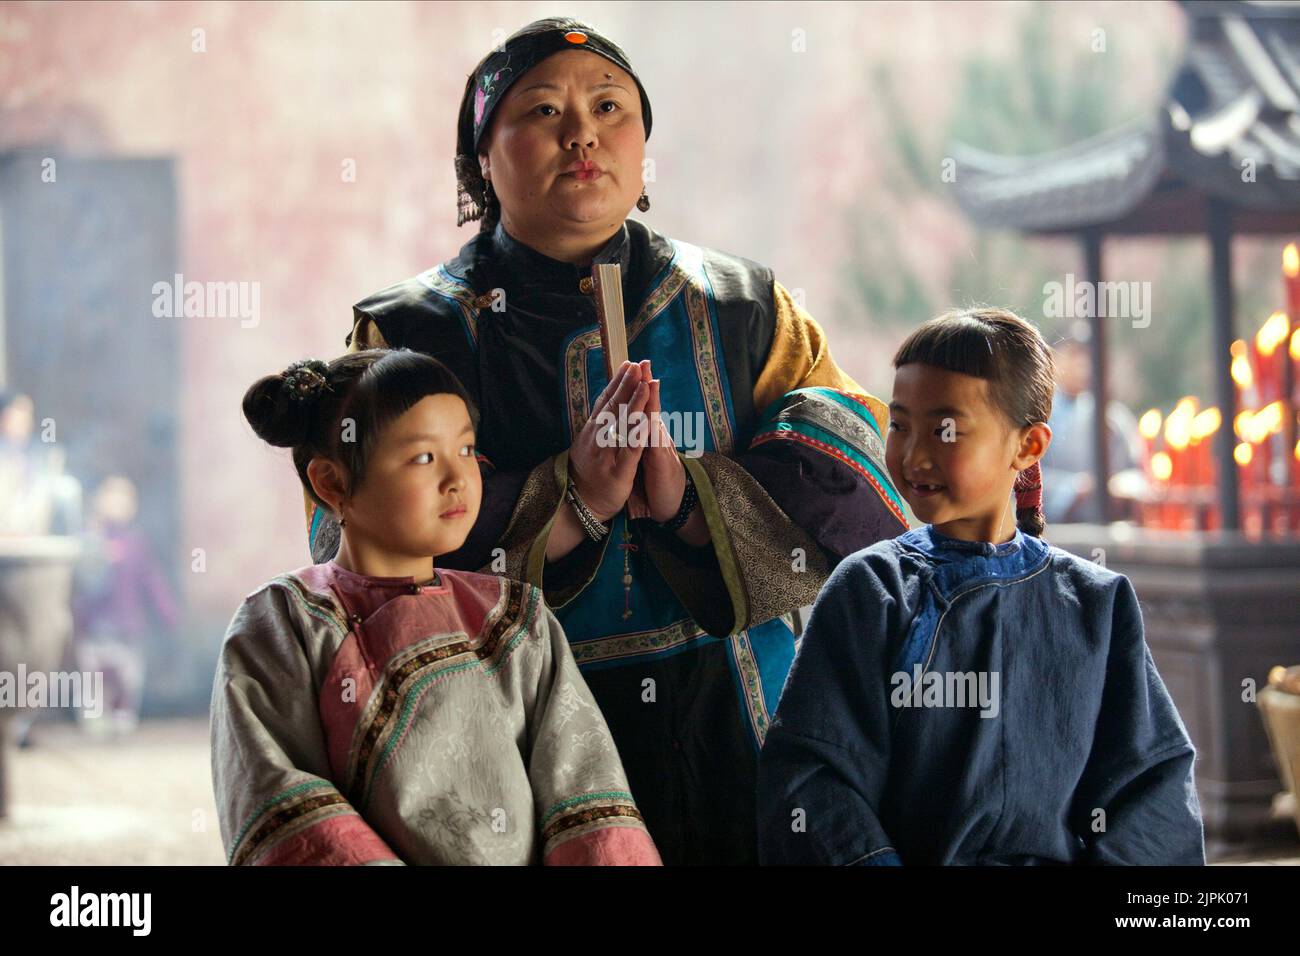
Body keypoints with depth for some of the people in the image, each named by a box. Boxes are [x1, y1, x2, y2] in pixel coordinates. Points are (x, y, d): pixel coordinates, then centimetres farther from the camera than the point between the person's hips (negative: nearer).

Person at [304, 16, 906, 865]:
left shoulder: (743, 310, 10)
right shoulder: (412, 334, 4)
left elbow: (855, 497, -1)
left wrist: (692, 499, -18)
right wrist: (574, 500, -20)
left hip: (734, 732, 2)